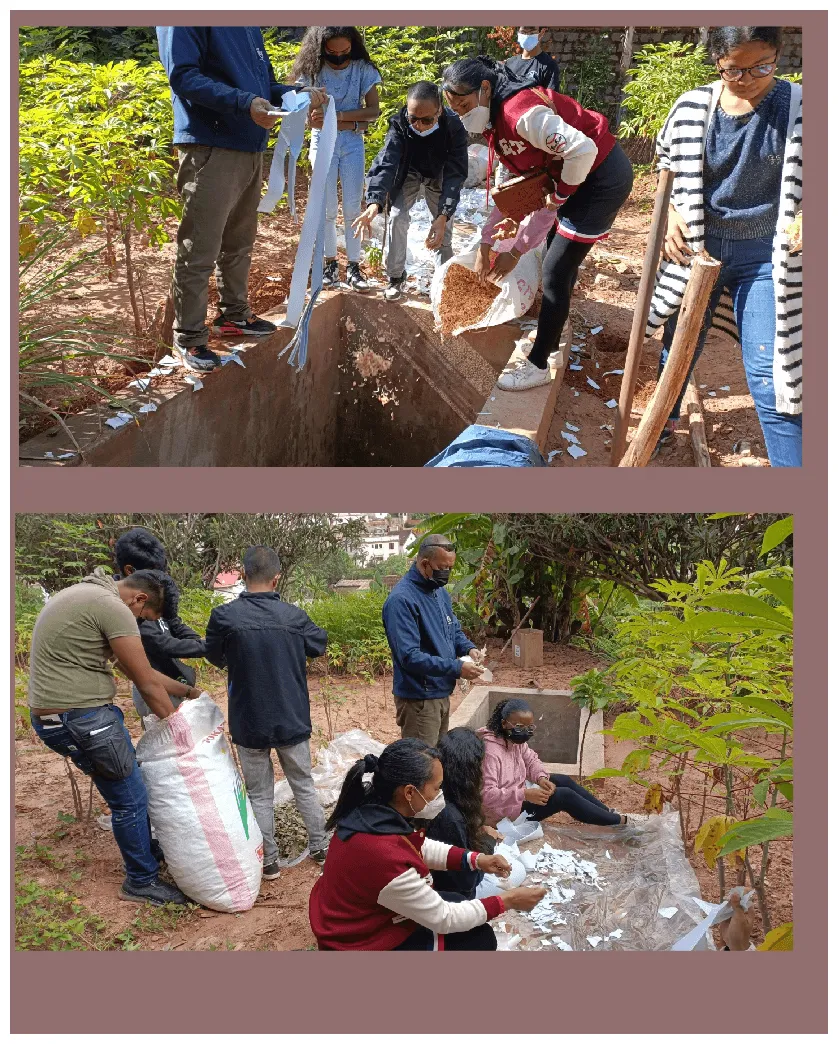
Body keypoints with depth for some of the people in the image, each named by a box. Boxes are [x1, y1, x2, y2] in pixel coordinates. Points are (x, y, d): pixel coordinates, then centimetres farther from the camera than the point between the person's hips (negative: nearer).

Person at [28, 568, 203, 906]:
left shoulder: (87, 596, 15)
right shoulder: (113, 608, -18)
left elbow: (136, 671, 20)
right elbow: (147, 684, -12)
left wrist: (187, 690, 23)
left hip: (58, 712, 10)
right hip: (81, 719, -10)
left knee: (132, 780, 22)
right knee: (130, 799, 3)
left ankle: (148, 850, 39)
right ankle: (142, 883, 17)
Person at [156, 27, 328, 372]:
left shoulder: (250, 26, 15)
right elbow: (182, 75, -19)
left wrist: (298, 94, 2)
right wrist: (244, 103, -28)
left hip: (250, 148, 8)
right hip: (209, 149, -8)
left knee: (239, 242, 19)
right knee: (200, 251, -3)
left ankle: (234, 315, 34)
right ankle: (190, 339, 5)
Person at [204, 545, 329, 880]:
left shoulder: (224, 616, -16)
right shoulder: (294, 616, -10)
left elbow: (214, 657, 2)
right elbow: (319, 645, 10)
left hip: (249, 723, -2)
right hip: (292, 721, 2)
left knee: (260, 794, 13)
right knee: (304, 785, 20)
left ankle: (268, 861, 17)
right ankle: (319, 847, 28)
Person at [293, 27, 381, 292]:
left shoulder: (363, 69, -6)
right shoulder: (312, 72, -9)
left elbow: (374, 111, -7)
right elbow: (314, 121, -13)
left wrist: (338, 115, -17)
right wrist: (355, 122, -16)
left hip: (353, 145, 1)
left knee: (353, 209, -1)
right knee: (328, 210, 1)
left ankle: (353, 267, 3)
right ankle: (331, 263, 13)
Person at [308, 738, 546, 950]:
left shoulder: (370, 810, -12)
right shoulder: (386, 858, -37)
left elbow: (422, 847, 9)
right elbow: (444, 919, -23)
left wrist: (476, 859, -3)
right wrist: (506, 902, -13)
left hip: (361, 918, 8)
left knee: (457, 901, 17)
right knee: (479, 938, -1)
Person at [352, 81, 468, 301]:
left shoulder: (454, 127, -35)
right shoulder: (399, 124, -33)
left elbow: (455, 174, -34)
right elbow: (385, 163, -42)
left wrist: (443, 216, -45)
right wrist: (375, 202, -59)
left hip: (439, 177, 0)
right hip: (408, 174, 0)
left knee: (445, 226, -6)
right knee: (396, 217, -14)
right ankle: (395, 276, 3)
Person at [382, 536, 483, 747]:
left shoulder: (440, 592, 9)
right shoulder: (401, 600, -21)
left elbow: (455, 631, 23)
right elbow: (410, 656, -26)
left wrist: (469, 649, 0)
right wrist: (456, 668, -26)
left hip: (443, 694, 9)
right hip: (419, 699, -9)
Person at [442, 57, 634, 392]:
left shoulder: (521, 113, -27)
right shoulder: (494, 119, 4)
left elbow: (583, 150, -32)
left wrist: (559, 196, -16)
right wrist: (486, 245, 8)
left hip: (601, 176, -10)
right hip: (573, 176, 10)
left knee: (556, 272, -5)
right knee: (557, 262, 21)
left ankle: (539, 364, 7)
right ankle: (549, 338, 40)